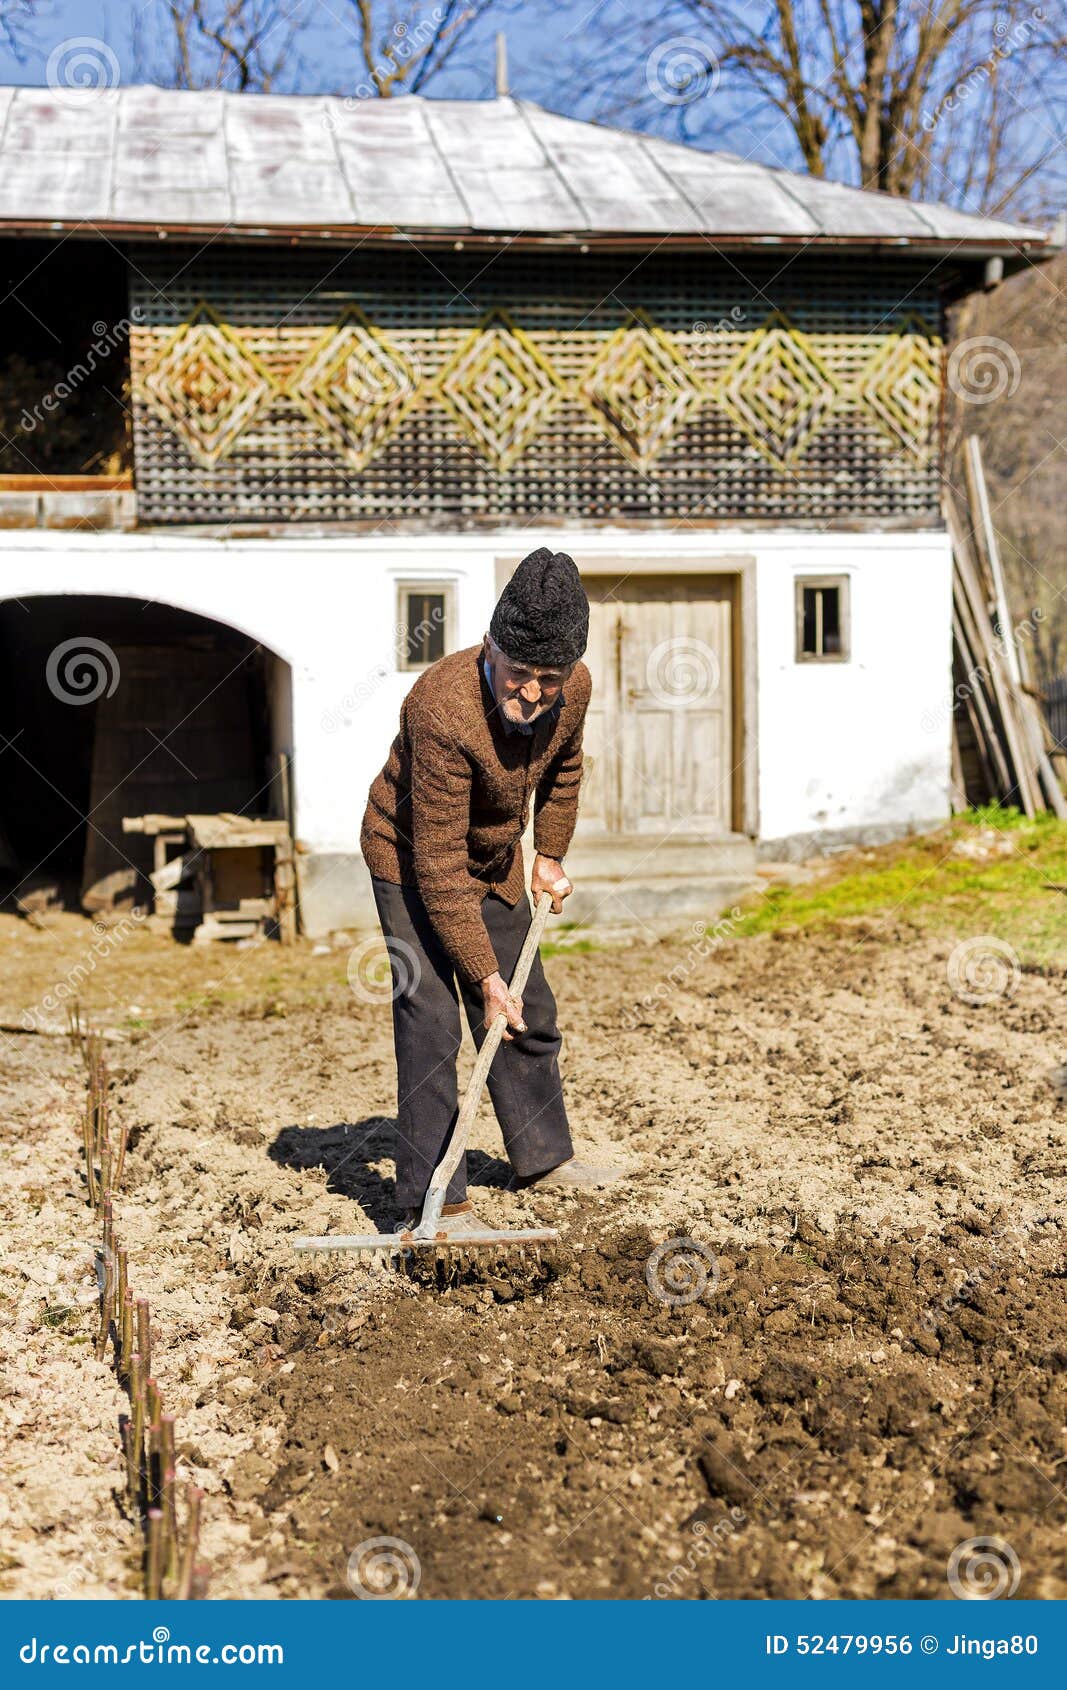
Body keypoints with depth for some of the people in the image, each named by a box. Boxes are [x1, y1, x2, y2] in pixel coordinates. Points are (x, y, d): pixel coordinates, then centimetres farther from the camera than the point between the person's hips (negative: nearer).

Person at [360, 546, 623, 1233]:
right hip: (412, 859, -7)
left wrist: (550, 856, 7)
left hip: (494, 860, 7)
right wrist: (486, 975, -32)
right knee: (431, 1020, -14)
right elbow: (439, 866, -34)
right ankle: (431, 1200, -7)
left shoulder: (575, 688, -18)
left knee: (529, 1011, 14)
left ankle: (543, 1155, 32)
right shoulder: (445, 708, -37)